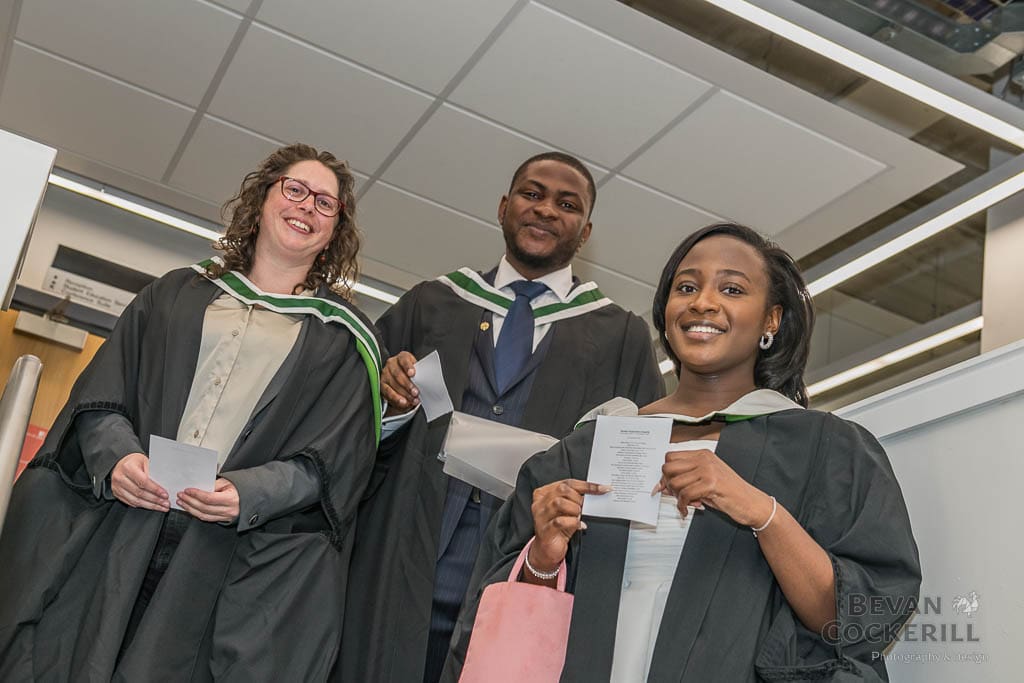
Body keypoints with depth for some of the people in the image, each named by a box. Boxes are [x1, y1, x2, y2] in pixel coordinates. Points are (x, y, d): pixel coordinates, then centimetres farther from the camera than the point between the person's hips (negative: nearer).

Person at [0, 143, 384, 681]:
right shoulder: (179, 292, 18)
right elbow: (100, 393, 11)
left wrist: (249, 493, -16)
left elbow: (335, 461, 1)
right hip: (109, 534, 2)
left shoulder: (343, 337, 12)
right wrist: (117, 455, -11)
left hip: (233, 558, -2)